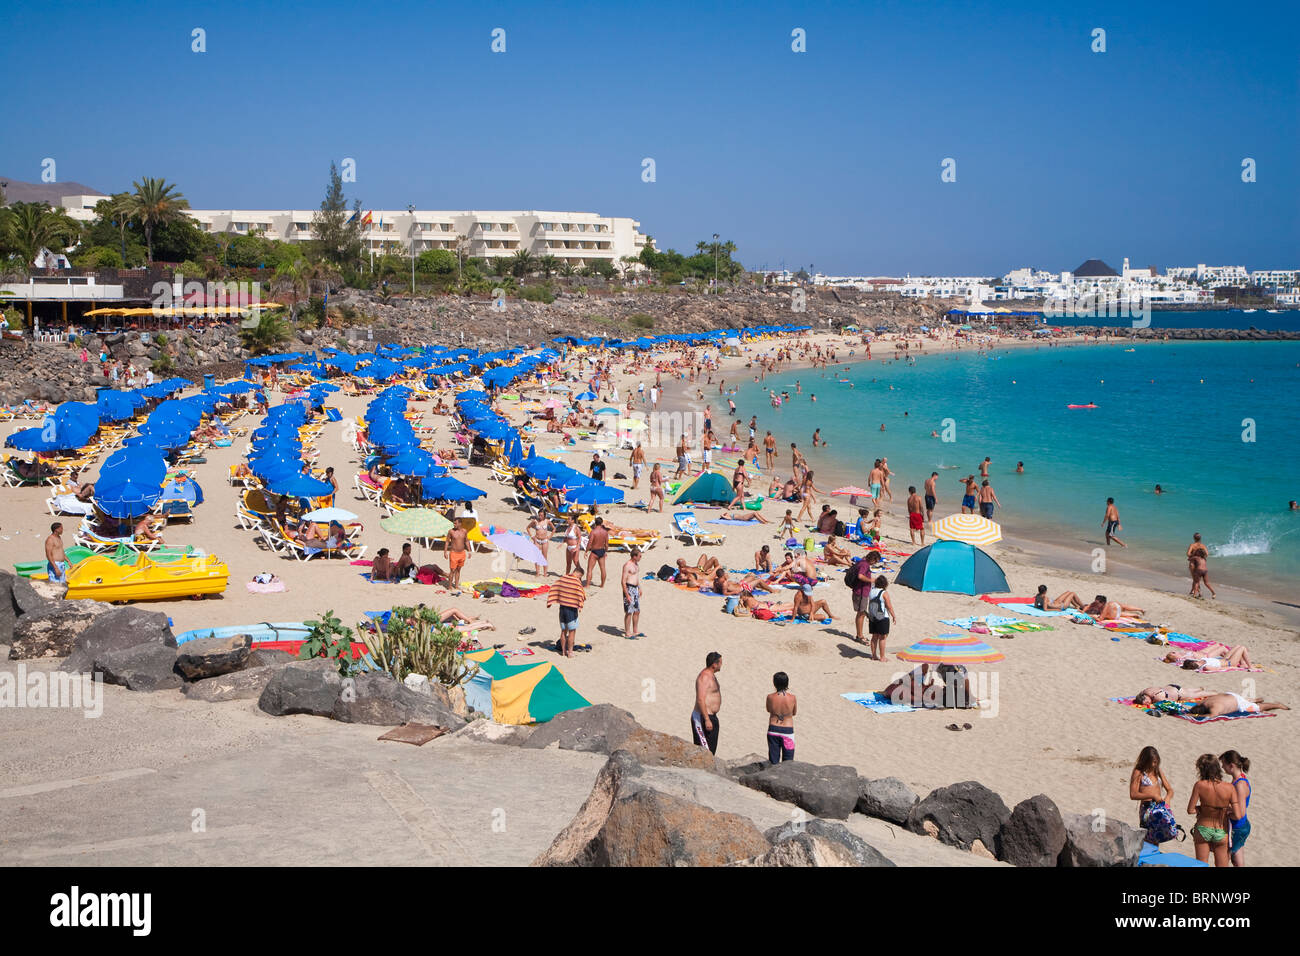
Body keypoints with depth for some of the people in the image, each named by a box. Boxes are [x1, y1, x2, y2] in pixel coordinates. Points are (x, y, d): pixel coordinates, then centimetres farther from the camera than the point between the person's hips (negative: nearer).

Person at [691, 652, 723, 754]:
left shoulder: (711, 675, 16)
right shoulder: (704, 676, -17)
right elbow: (700, 699, -24)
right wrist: (707, 719, -26)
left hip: (711, 717, 10)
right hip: (702, 718, -10)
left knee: (711, 751, 10)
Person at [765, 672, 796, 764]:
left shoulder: (770, 697, -10)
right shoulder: (792, 697, -12)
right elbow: (794, 713, 4)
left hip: (773, 730, 1)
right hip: (787, 731, -1)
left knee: (773, 761, 11)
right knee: (788, 762, 9)